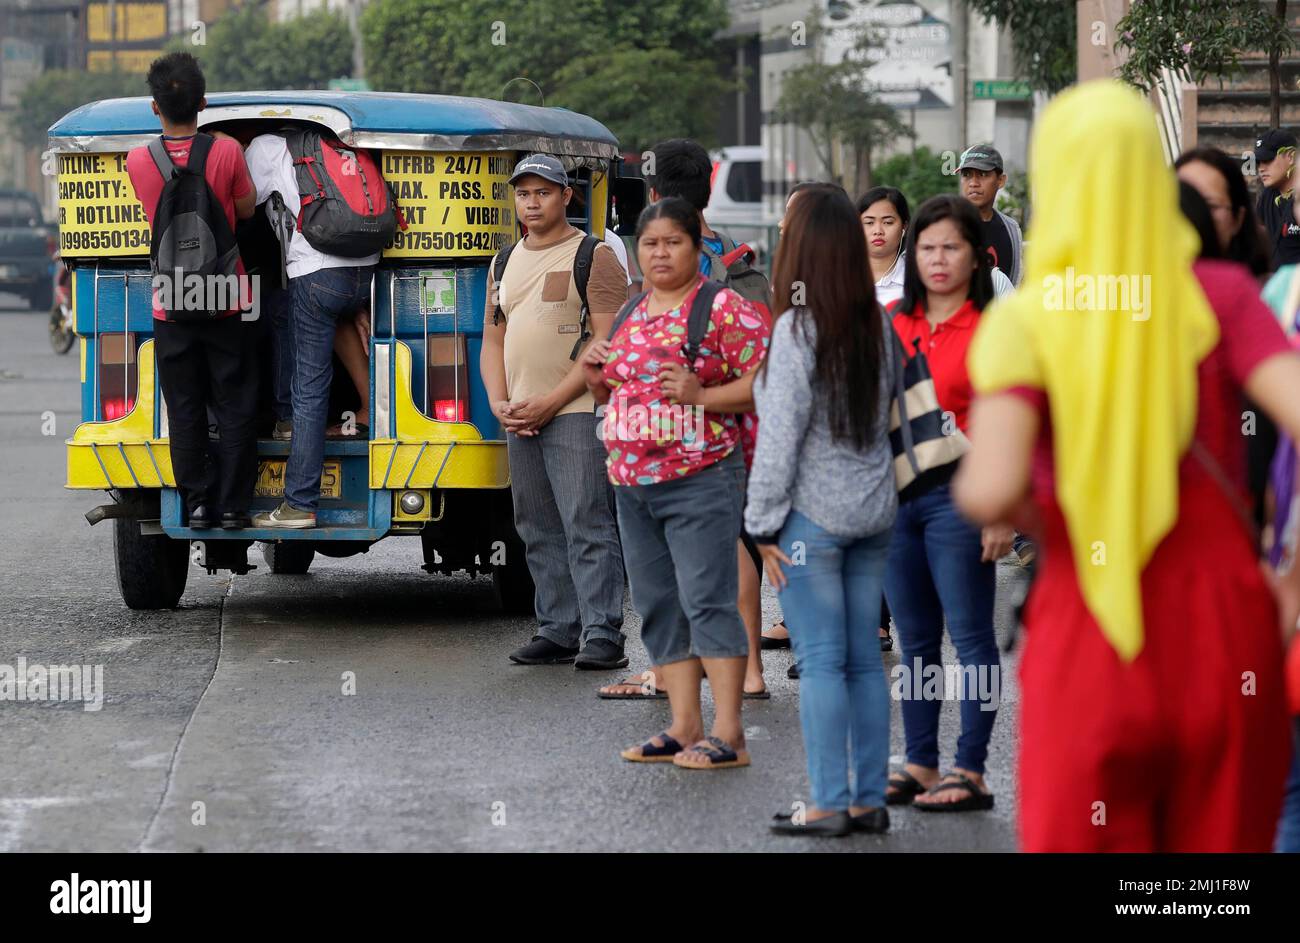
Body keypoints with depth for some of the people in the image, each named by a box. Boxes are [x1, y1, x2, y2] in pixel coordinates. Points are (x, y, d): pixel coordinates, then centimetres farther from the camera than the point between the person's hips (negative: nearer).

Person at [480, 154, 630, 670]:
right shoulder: (506, 263, 18)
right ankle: (558, 631, 13)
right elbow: (493, 342, 20)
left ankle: (602, 635, -11)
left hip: (576, 413, -7)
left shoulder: (594, 258, -4)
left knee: (587, 527, -11)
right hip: (520, 417, 7)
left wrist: (550, 402, -15)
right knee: (539, 532, 8)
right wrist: (500, 403, 2)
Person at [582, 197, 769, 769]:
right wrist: (595, 375, 5)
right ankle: (684, 728, 15)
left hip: (700, 479, -8)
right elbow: (613, 392, 26)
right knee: (657, 607, 9)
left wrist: (702, 395, -20)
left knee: (707, 601, -10)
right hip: (632, 483, 8)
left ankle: (728, 735, -10)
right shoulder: (629, 315, 16)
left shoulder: (723, 308, -6)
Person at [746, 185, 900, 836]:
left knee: (820, 660, -4)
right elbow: (891, 410, 12)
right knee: (863, 656, 10)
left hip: (813, 513, -7)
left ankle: (829, 804, -3)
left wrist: (764, 524, -8)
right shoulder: (878, 325, 7)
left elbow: (781, 435, -14)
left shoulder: (797, 328, -14)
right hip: (874, 511, 7)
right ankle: (870, 799, 13)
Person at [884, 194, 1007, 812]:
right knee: (915, 639, 11)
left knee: (970, 636, -3)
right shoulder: (894, 324, 12)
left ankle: (971, 772, -1)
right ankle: (921, 765, 18)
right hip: (894, 493, 6)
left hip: (958, 493, -6)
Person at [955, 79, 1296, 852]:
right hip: (1225, 639, 2)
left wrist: (978, 490, 3)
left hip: (1093, 651, -2)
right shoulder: (1221, 297, -1)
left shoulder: (1025, 324, -6)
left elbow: (990, 492, -21)